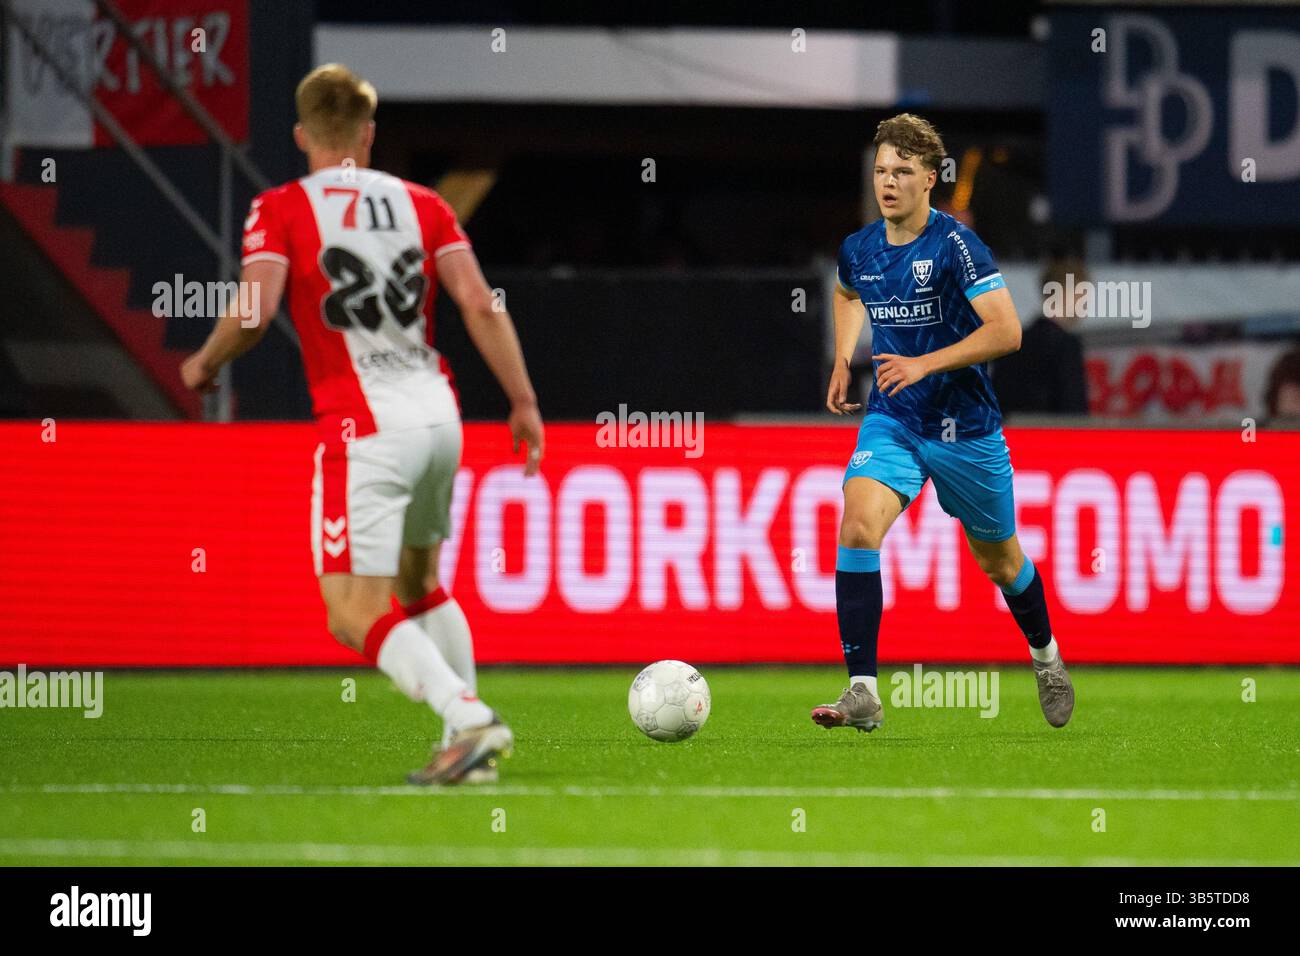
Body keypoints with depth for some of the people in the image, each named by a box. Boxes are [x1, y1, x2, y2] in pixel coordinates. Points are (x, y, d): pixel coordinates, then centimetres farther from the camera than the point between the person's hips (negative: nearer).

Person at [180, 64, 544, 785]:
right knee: (421, 586, 24)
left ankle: (469, 719, -24)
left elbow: (253, 312, -14)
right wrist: (524, 403, 4)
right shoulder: (420, 204, 10)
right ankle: (467, 746, 18)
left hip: (363, 428, -6)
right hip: (438, 416, 6)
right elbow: (479, 304, 1)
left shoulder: (280, 210, -1)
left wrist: (204, 364, 5)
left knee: (355, 616, -5)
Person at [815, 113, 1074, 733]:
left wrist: (925, 364, -28)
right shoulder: (858, 250, 1)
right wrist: (843, 362, 14)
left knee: (998, 560, 14)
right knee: (858, 526, -23)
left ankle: (1046, 656, 46)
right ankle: (863, 693, -24)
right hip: (891, 421, 3)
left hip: (965, 427, -3)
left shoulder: (955, 246, -17)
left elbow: (1006, 332, -23)